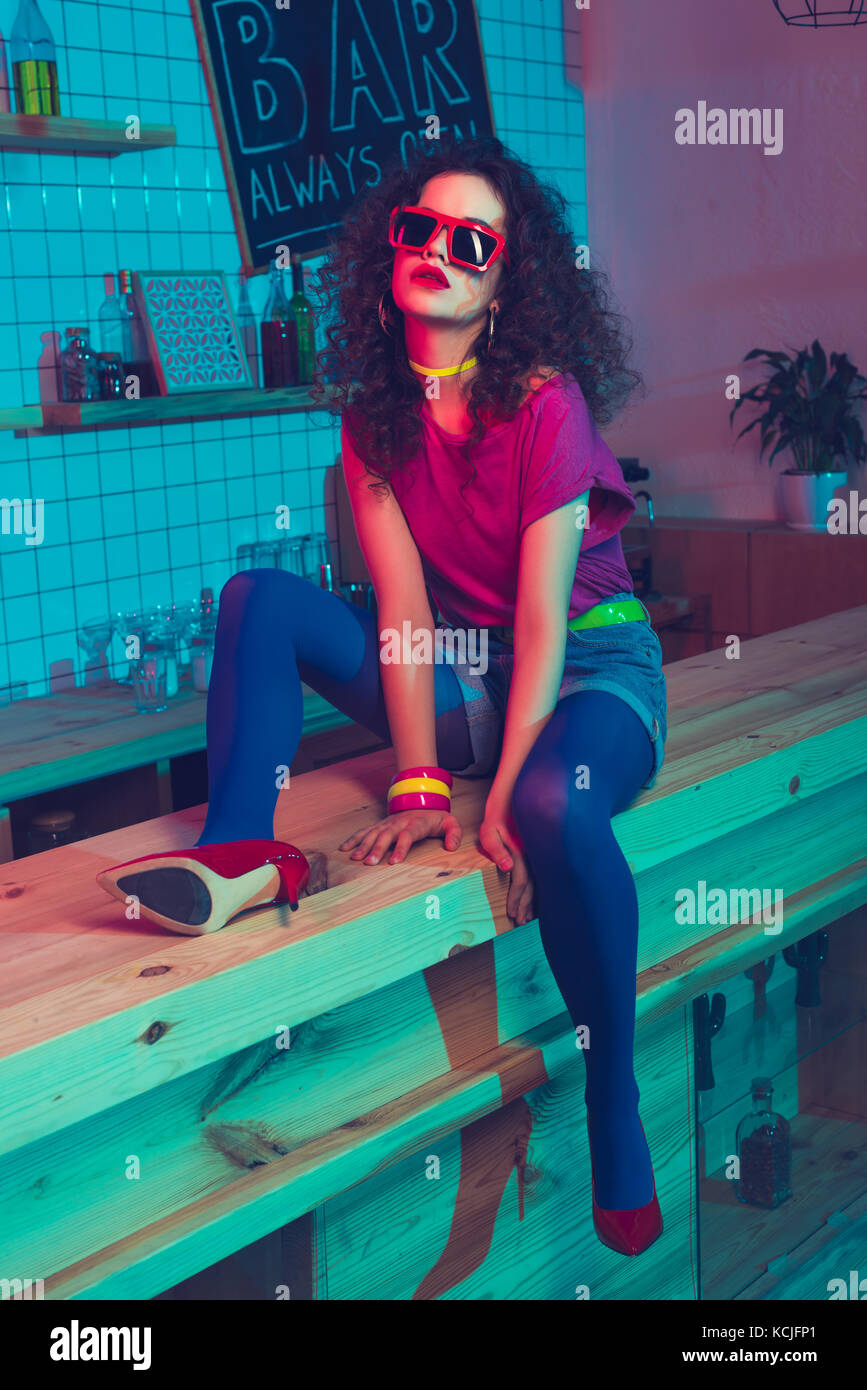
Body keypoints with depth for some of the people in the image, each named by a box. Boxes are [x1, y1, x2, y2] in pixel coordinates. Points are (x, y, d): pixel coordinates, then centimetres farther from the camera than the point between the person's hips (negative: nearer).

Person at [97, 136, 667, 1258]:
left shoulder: (546, 402, -16)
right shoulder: (375, 407, 0)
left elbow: (541, 619, -20)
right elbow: (404, 599, -7)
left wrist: (504, 803, -25)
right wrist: (418, 781, -16)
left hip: (590, 668, -5)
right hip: (458, 677, 6)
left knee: (555, 803, -39)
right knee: (258, 598, -9)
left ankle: (615, 1117, -20)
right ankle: (241, 857, -30)